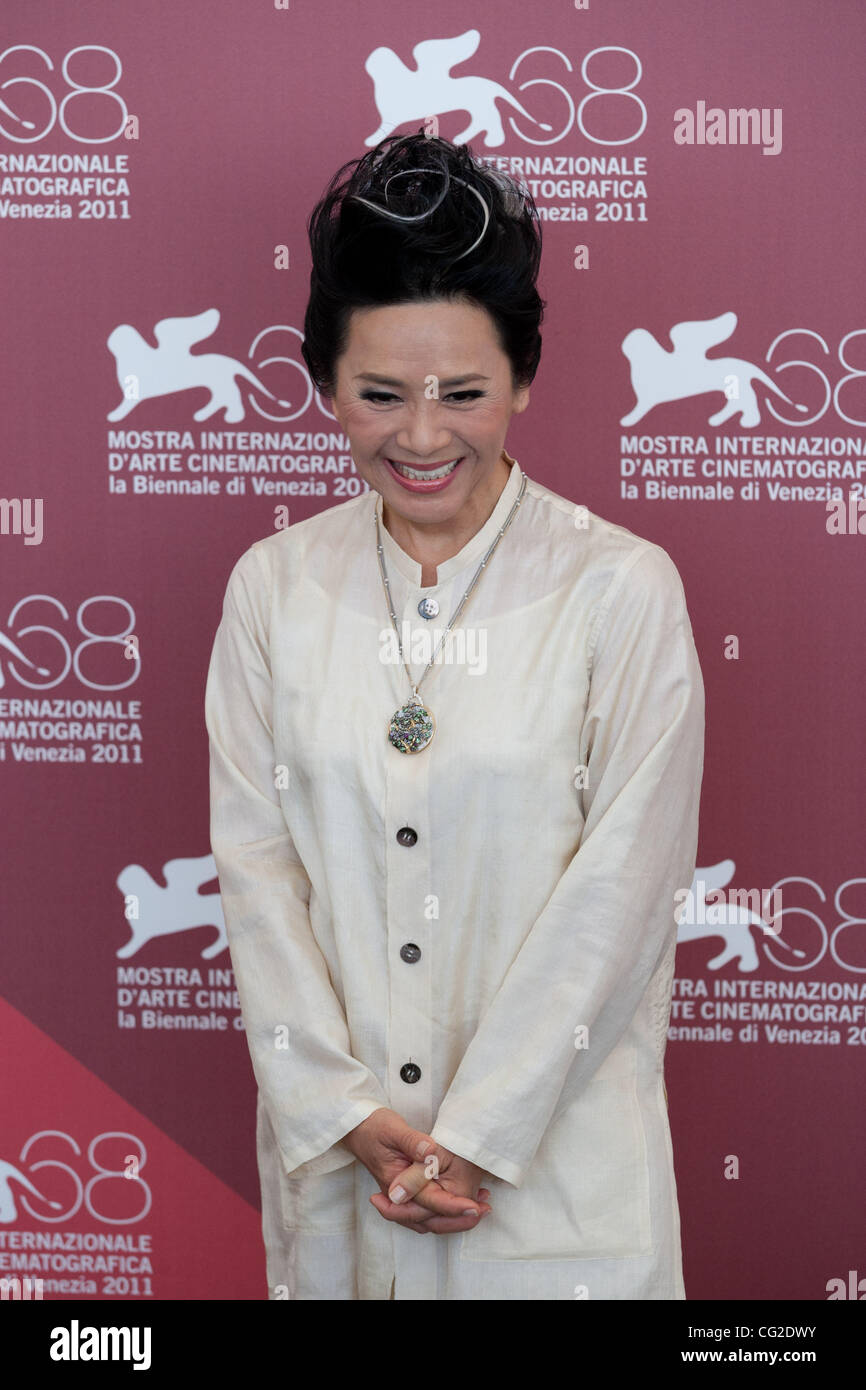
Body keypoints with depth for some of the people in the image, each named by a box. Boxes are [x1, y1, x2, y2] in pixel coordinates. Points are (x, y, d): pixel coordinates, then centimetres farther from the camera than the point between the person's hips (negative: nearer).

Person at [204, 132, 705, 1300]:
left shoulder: (624, 589, -9)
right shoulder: (273, 586, 1)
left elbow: (624, 883, -11)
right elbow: (254, 859, -1)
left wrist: (482, 1129, -12)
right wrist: (341, 1108, -8)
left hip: (554, 1146, -2)